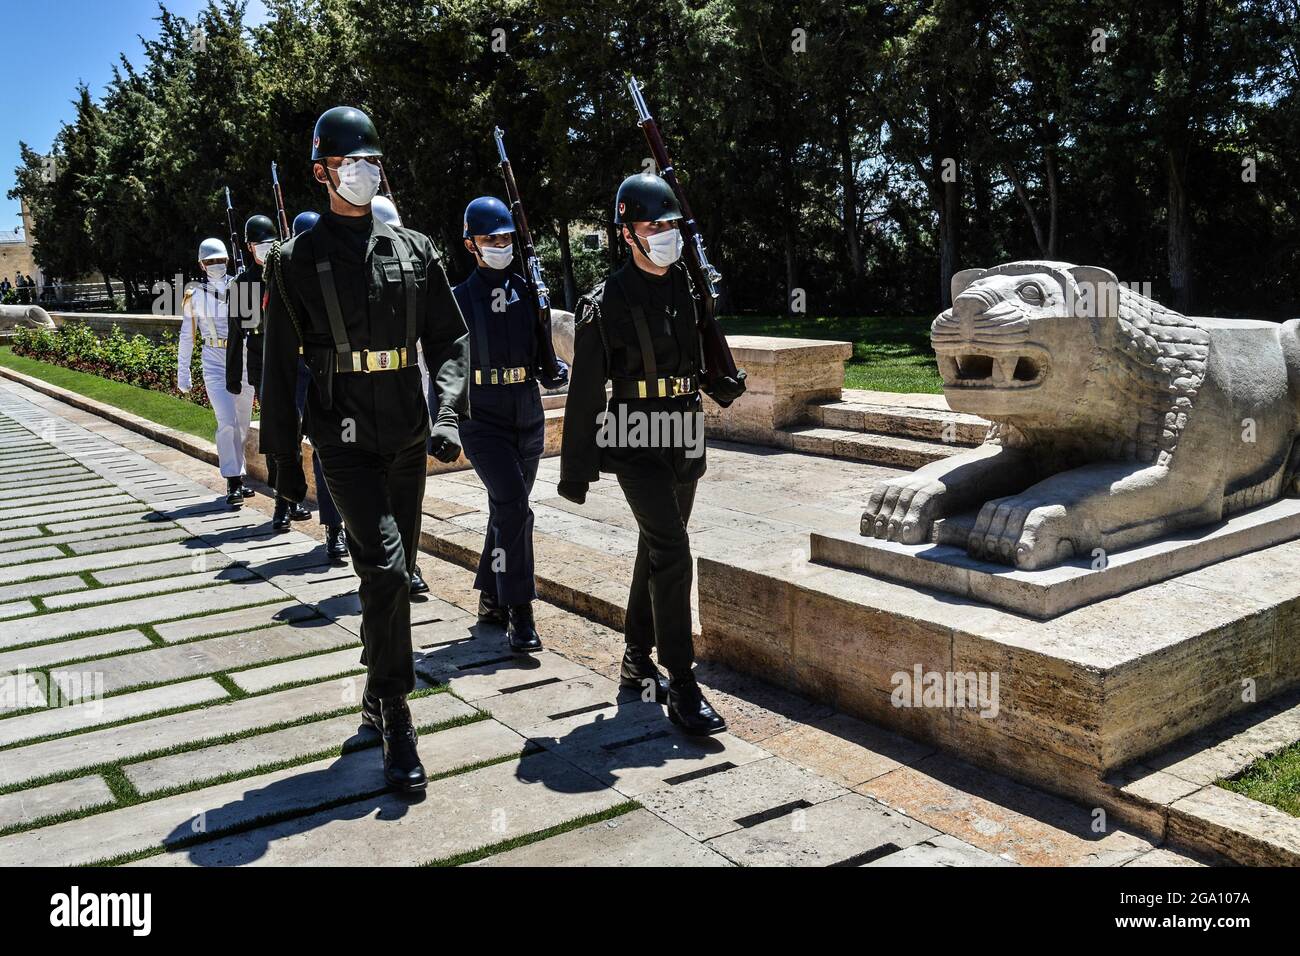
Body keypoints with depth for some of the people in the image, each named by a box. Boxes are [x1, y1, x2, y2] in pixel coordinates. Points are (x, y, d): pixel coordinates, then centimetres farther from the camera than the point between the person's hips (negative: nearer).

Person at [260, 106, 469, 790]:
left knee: (394, 572, 13)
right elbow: (280, 367, 2)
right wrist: (283, 457, 1)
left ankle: (376, 694, 33)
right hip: (345, 441, -4)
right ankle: (397, 722, -6)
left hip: (408, 439, 4)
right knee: (385, 569, -17)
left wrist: (446, 415, -8)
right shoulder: (297, 261, 0)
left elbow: (450, 340, 7)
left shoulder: (415, 250, 9)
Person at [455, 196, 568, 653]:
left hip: (528, 420, 5)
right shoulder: (460, 298, -3)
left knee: (507, 511, 14)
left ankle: (491, 599, 30)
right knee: (513, 507, -18)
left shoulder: (527, 291, 7)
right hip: (482, 421, -4)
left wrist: (555, 370, -6)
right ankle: (519, 615, -14)